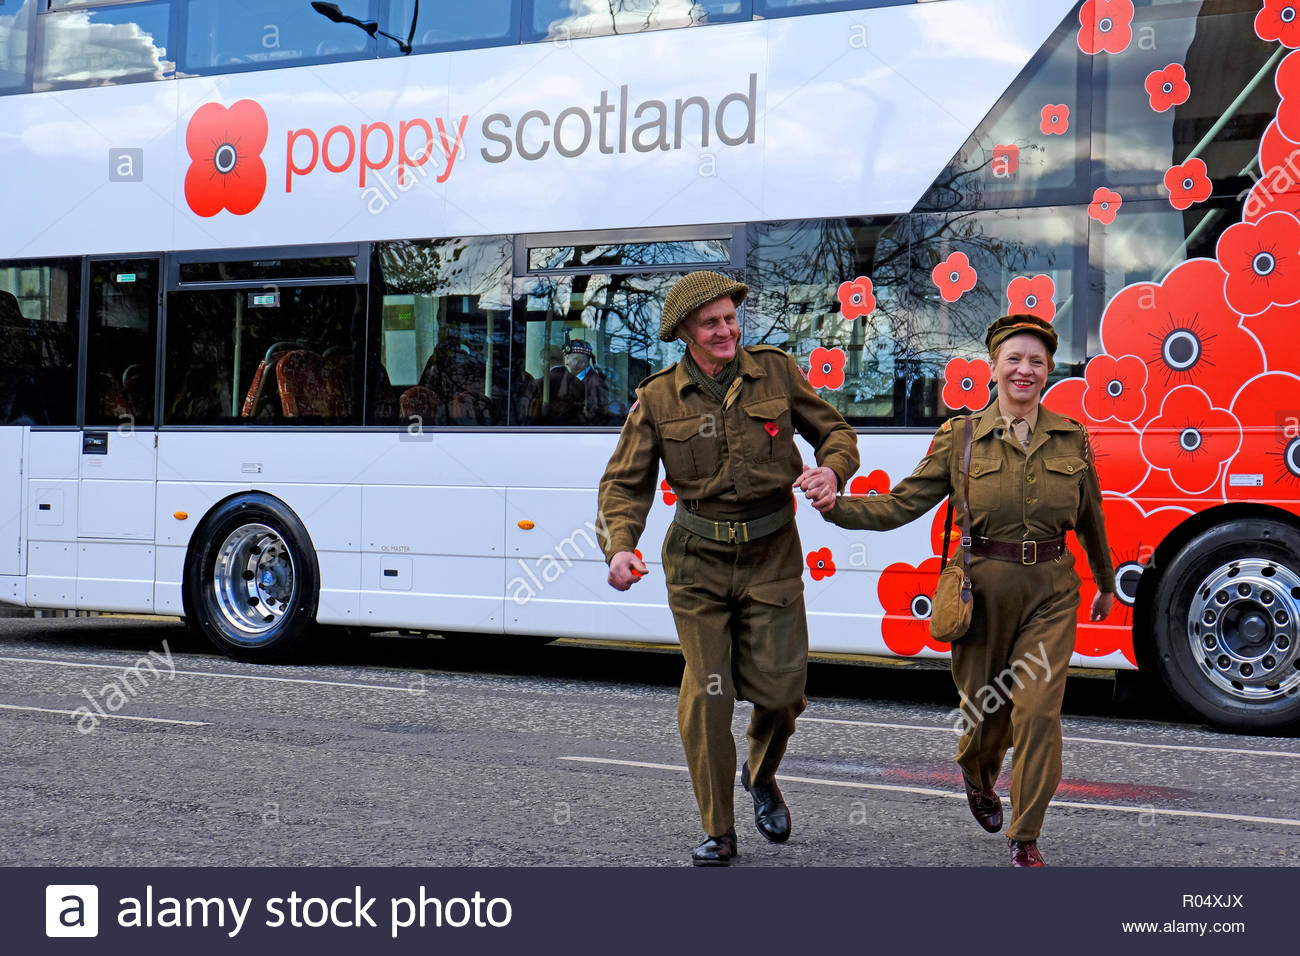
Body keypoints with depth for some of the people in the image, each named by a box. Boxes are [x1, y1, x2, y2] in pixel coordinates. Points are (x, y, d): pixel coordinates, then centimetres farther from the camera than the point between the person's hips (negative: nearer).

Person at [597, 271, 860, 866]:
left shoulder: (774, 371, 0)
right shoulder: (658, 398, -2)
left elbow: (834, 431, 10)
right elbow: (625, 484, 0)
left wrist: (832, 469, -13)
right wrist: (619, 547, -18)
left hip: (772, 555, 1)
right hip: (698, 560, 0)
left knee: (780, 690, -2)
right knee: (706, 694, -4)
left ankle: (761, 776, 33)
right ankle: (718, 831, 12)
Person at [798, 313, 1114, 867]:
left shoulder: (1072, 439, 4)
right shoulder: (961, 438, -1)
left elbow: (1090, 519, 16)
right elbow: (902, 503, -4)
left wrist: (1105, 585, 28)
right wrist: (836, 507, -19)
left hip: (1051, 593, 1)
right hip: (985, 589, 0)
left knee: (1038, 712, -9)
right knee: (984, 706, 12)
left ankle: (1025, 841, 5)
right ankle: (977, 776, 49)